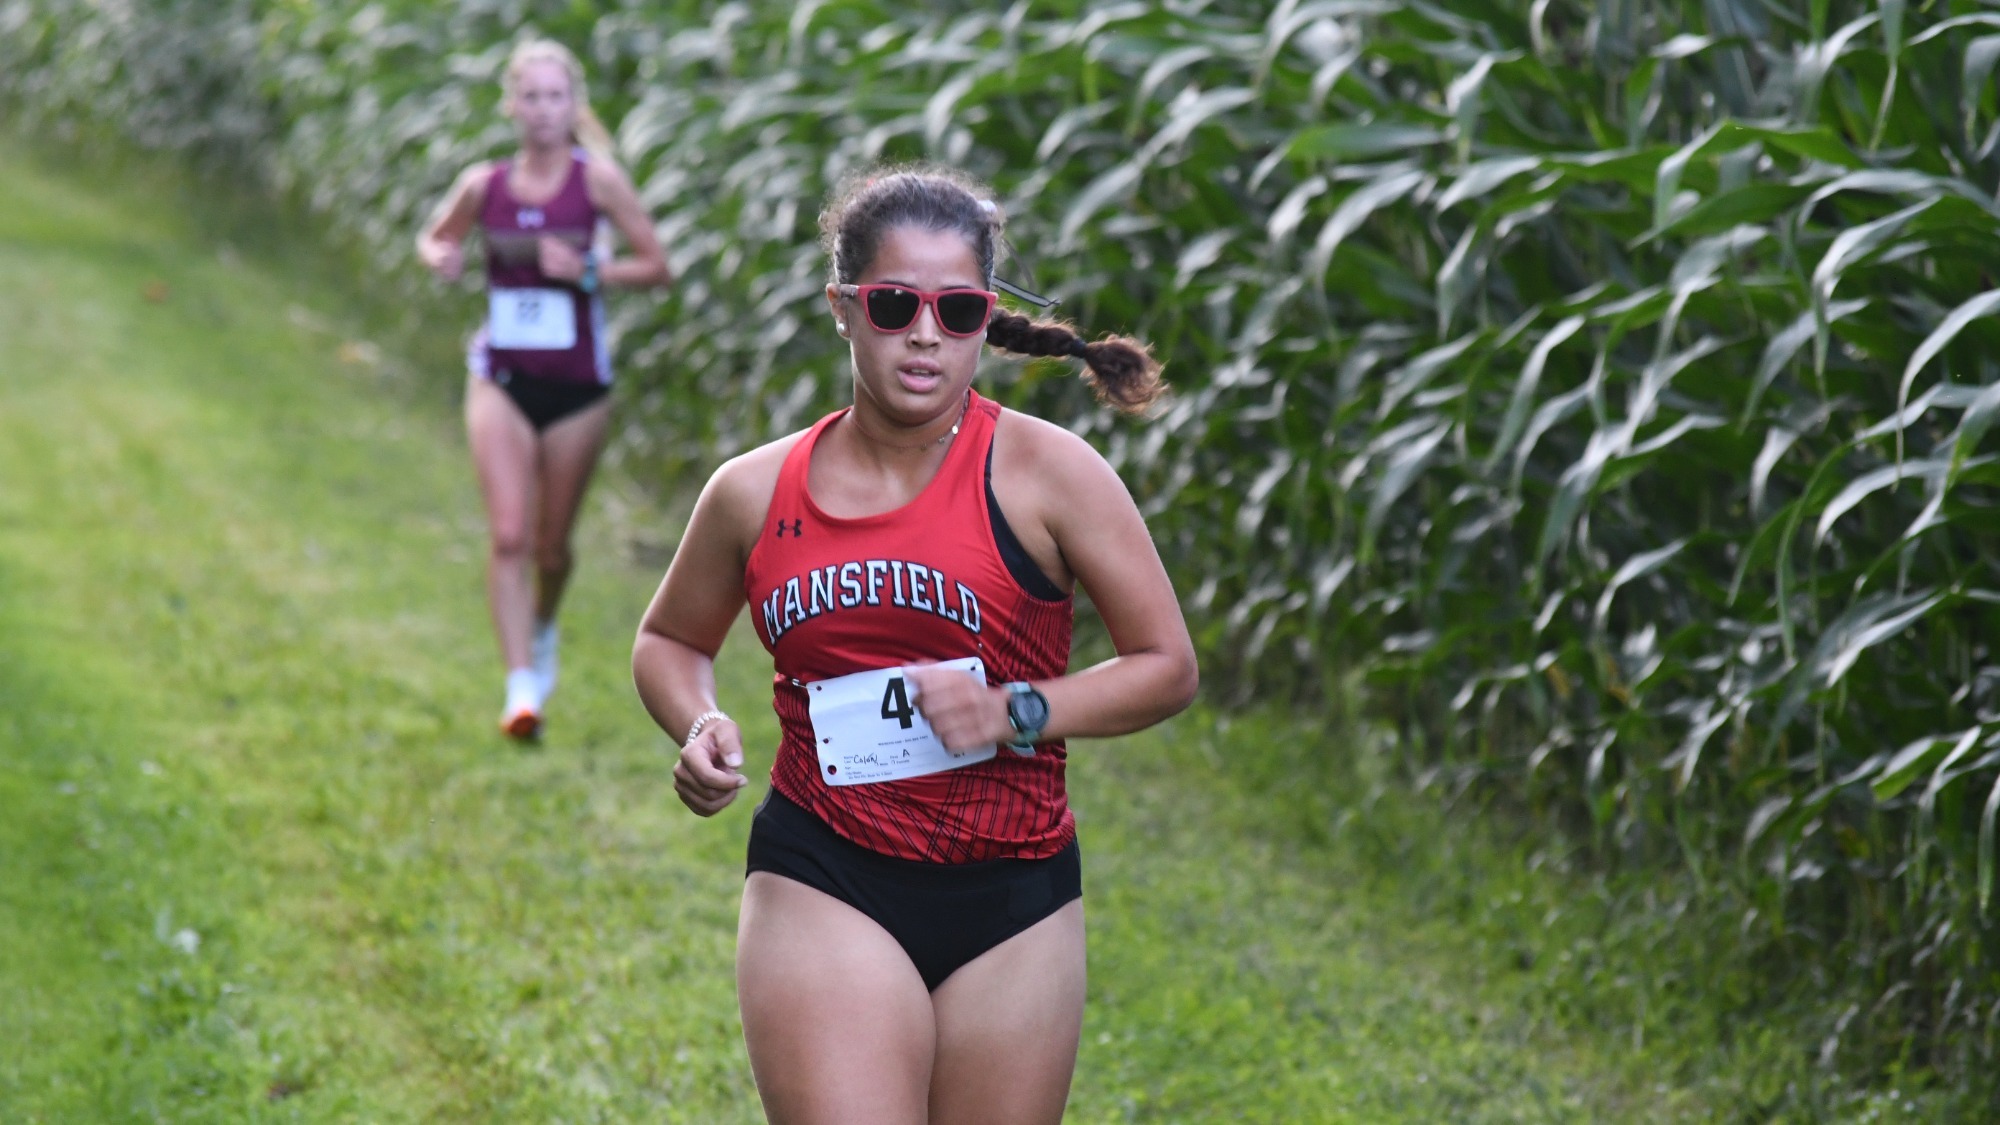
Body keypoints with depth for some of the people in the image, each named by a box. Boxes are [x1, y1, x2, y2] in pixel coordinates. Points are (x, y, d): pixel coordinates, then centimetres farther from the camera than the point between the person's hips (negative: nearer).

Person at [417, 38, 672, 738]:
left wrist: (588, 270, -21)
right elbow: (433, 240, 18)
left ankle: (543, 630, 44)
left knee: (551, 545, 11)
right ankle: (521, 687, -16)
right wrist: (442, 259, -5)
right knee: (508, 535, -14)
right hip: (501, 378, 1)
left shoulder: (596, 178, -7)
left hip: (577, 386, -1)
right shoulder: (484, 185, 0)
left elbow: (657, 267, -6)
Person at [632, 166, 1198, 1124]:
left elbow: (1168, 666, 0)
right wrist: (700, 728, 0)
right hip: (823, 885, 0)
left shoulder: (1045, 473, -4)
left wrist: (1017, 711, -15)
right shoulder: (757, 493, 3)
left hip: (1013, 899, 0)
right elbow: (669, 640, 22)